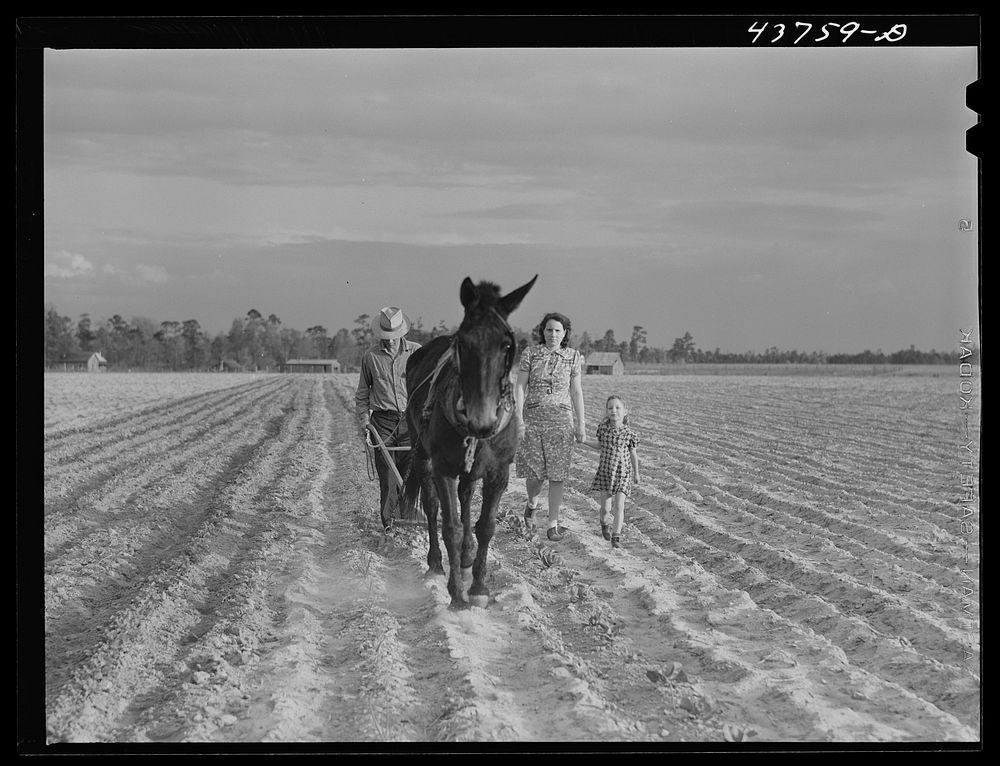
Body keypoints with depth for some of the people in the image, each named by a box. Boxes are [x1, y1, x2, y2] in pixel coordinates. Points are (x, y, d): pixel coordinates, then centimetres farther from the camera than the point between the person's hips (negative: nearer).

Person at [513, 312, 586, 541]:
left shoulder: (573, 357, 4)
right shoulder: (530, 353, 1)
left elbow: (577, 392, 7)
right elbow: (520, 387, -1)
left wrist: (581, 424, 2)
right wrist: (519, 418, -10)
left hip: (561, 419, 0)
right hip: (533, 417, 0)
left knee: (557, 474, -3)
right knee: (534, 472, 1)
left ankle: (553, 525, 3)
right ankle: (532, 503, 34)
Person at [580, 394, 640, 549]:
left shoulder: (628, 433, -9)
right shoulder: (603, 427, -3)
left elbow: (633, 454, 3)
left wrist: (636, 473, 10)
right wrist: (585, 440, 5)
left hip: (622, 473, -2)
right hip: (605, 471, 2)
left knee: (619, 506, -9)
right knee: (605, 508, 5)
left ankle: (616, 537, -3)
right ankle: (605, 524, 38)